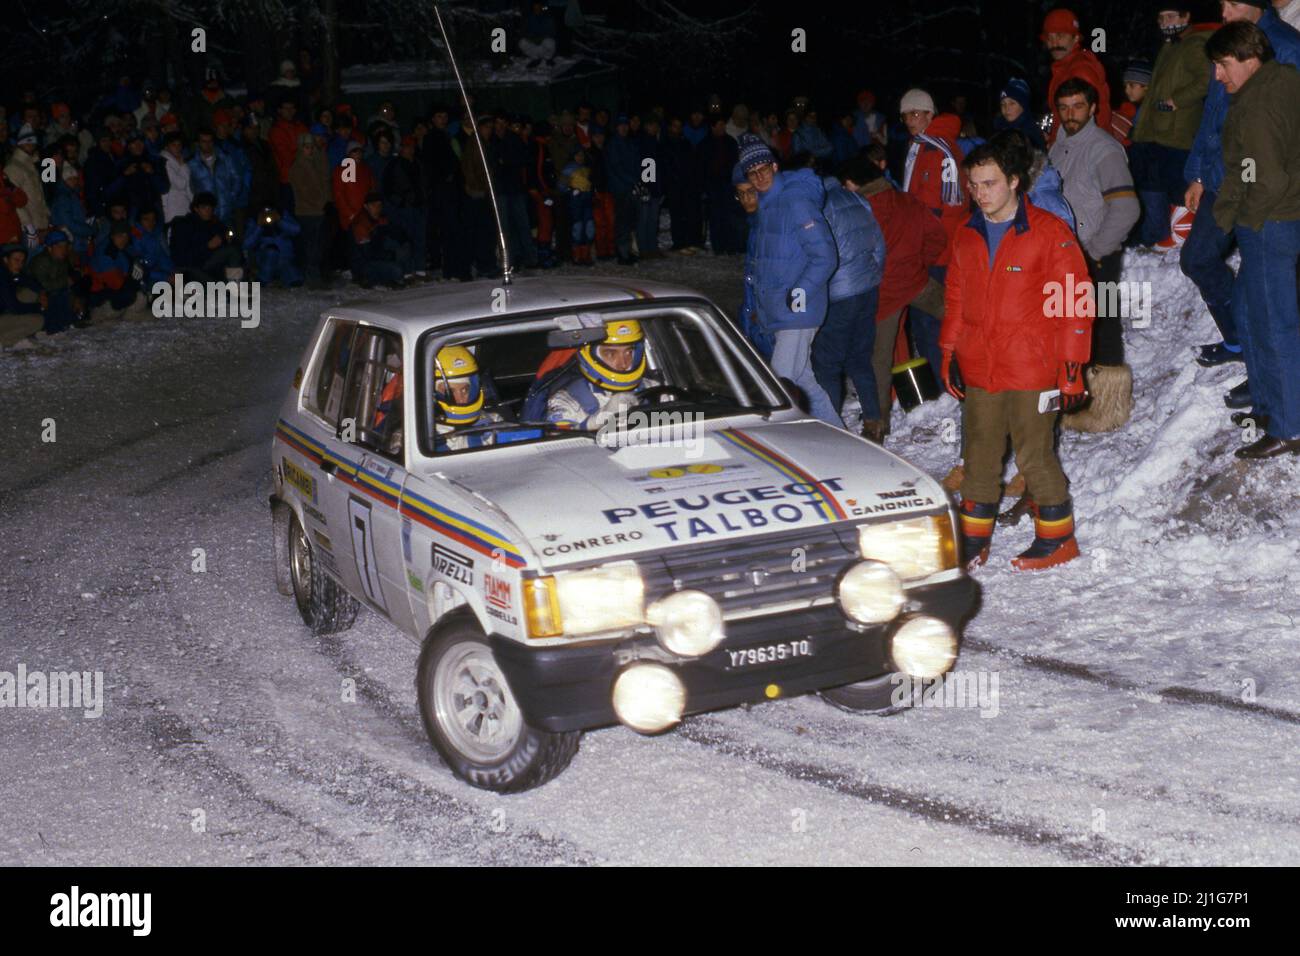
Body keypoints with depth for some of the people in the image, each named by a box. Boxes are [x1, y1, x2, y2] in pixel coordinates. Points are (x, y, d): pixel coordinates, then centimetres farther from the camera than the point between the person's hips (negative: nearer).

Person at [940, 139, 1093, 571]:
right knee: (979, 456, 10)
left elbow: (1075, 300, -6)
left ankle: (1057, 537, 15)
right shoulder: (967, 237, 11)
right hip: (978, 370, 5)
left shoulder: (1050, 232, -6)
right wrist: (949, 354, 14)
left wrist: (1071, 363, -9)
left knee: (1035, 456, 0)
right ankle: (974, 539, 20)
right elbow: (955, 299, 19)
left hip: (1031, 369, -5)